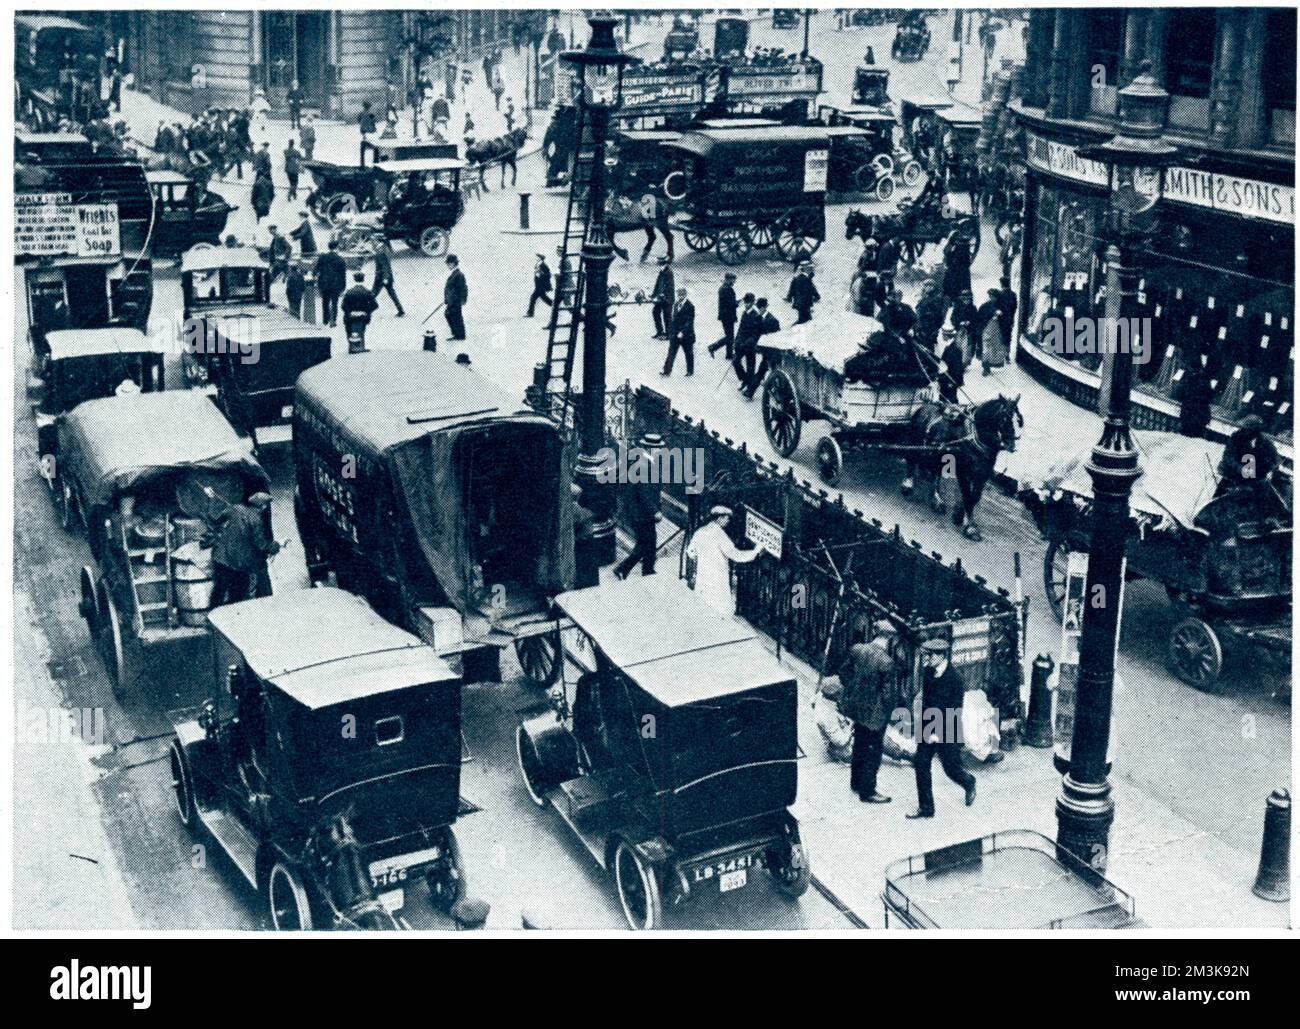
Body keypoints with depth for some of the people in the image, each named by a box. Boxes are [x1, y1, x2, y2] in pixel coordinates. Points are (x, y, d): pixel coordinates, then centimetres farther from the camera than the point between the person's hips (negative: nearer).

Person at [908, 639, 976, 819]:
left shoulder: (955, 679, -20)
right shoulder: (928, 671, 0)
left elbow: (954, 712, -18)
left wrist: (938, 734, -20)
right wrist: (924, 725, 14)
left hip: (947, 732, -6)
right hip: (928, 729, 6)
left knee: (951, 768, 6)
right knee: (921, 764, 0)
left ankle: (969, 784, 40)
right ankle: (926, 808, 9)